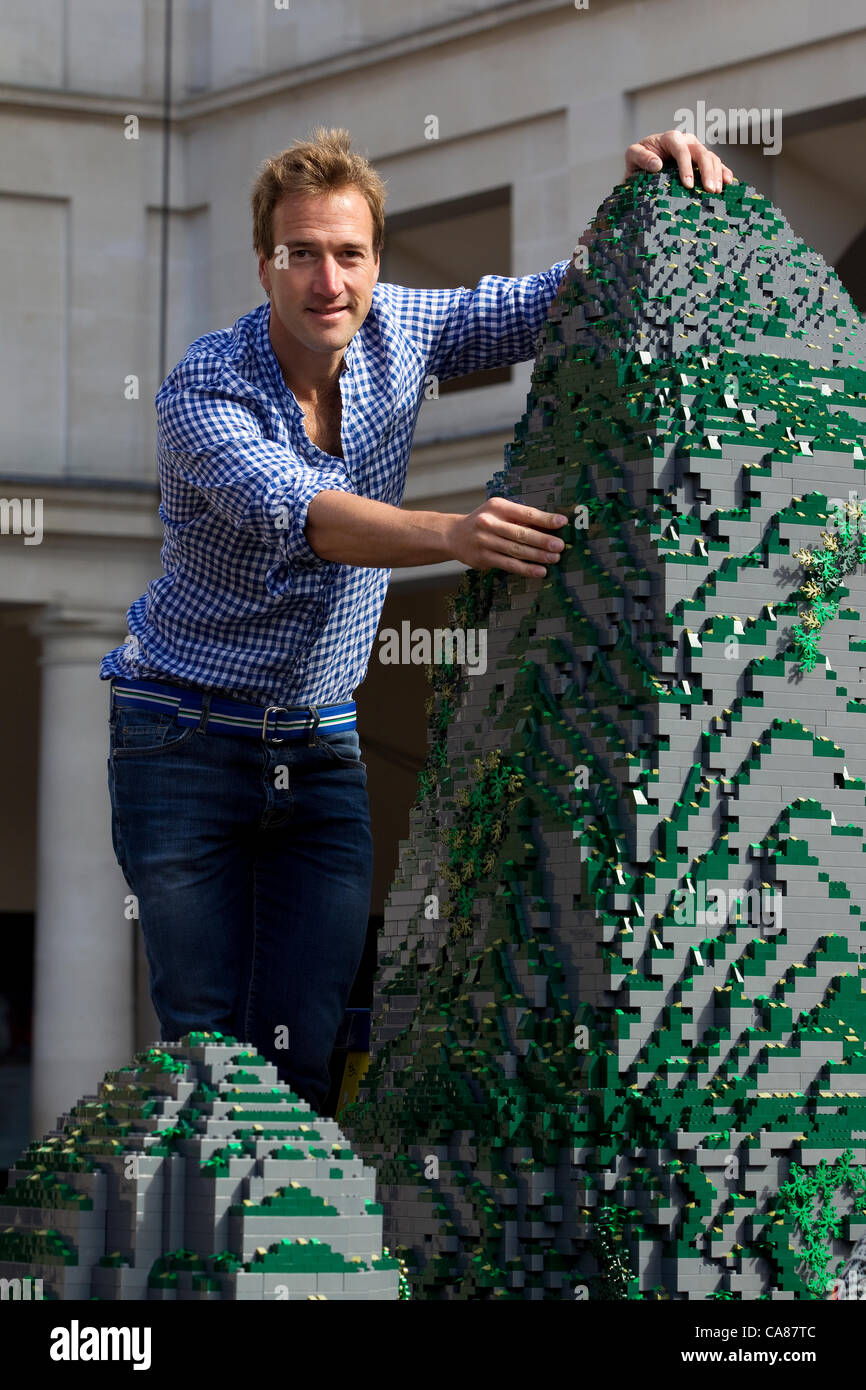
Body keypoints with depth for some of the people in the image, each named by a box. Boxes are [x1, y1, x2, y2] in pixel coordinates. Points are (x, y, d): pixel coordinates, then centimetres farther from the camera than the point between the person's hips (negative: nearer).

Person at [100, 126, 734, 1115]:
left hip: (321, 747, 4)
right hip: (186, 732, -4)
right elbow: (295, 512, -37)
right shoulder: (201, 392, -19)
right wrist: (451, 535, -54)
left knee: (307, 1056, -6)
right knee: (205, 1045, -7)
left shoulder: (393, 331, -4)